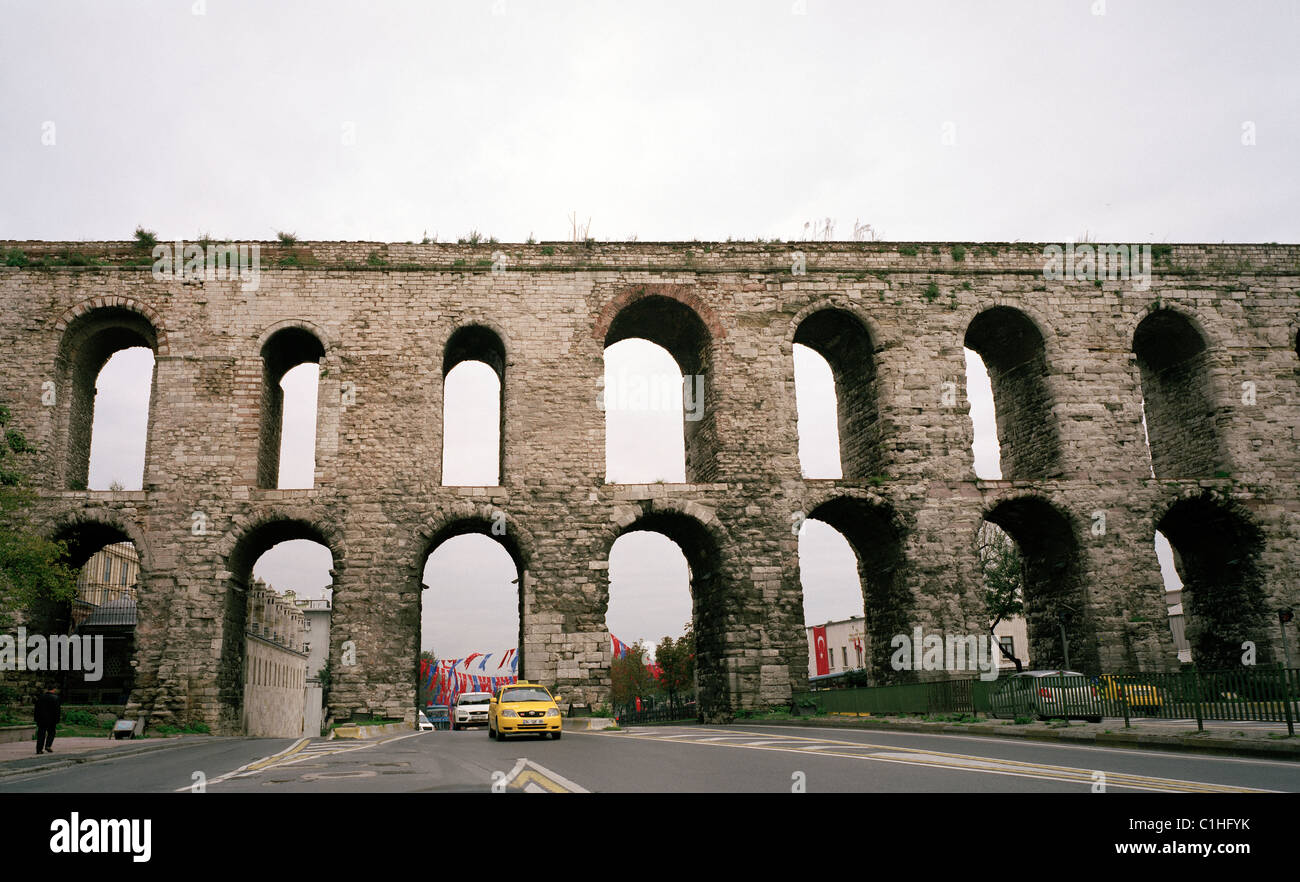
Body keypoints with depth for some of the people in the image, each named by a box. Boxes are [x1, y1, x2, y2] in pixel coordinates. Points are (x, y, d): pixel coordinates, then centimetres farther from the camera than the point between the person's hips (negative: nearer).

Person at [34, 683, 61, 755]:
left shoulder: (40, 698, 6)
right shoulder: (55, 698, -8)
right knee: (51, 733, 12)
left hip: (41, 719, 4)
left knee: (41, 734, 8)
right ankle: (47, 746, -2)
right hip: (51, 720, -3)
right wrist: (57, 719, -4)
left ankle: (39, 749, 5)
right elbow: (57, 710, -10)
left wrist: (36, 719, 15)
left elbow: (36, 709, 10)